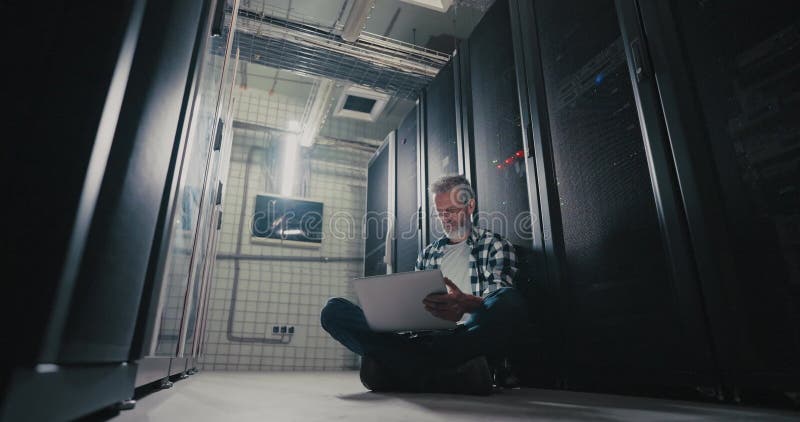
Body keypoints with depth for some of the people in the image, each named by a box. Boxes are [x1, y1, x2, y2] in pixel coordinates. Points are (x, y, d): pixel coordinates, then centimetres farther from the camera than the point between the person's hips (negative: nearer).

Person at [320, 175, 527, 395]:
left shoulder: (495, 245, 12)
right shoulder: (428, 253, 27)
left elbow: (501, 302, -5)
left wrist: (465, 304, -28)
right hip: (423, 337, 4)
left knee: (511, 300, -37)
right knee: (334, 310, -13)